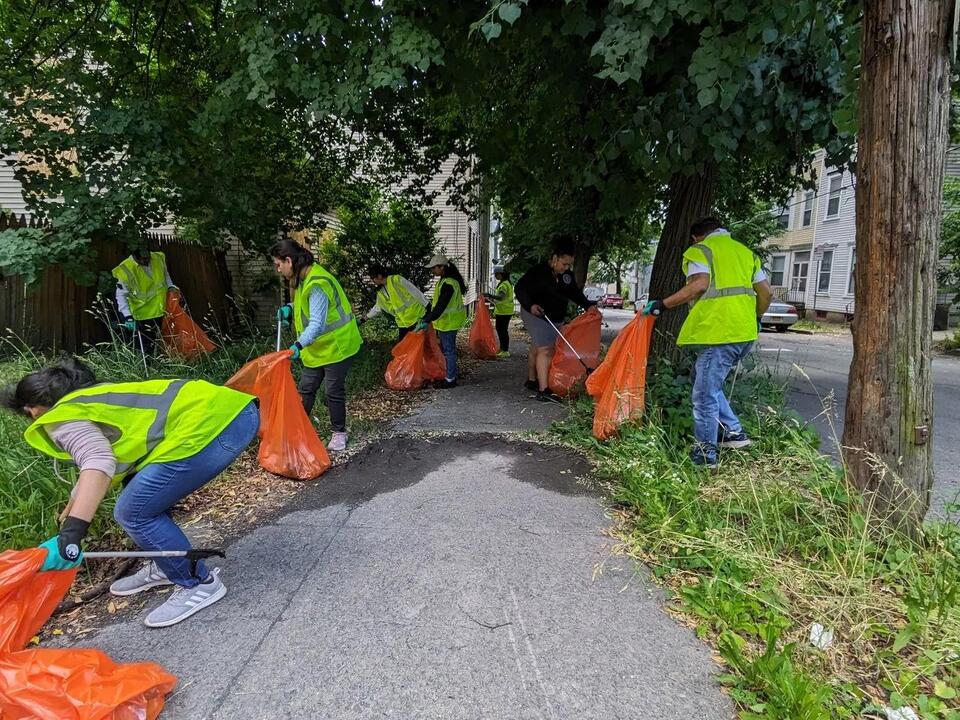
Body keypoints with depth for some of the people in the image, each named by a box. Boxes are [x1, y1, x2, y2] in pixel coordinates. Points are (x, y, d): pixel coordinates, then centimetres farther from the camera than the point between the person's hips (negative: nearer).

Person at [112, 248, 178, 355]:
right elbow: (121, 295, -14)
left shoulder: (159, 258, -4)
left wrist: (170, 286, 3)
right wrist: (128, 317, -20)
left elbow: (165, 274, 19)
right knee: (148, 346, 0)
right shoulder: (126, 270, -19)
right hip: (143, 314, -5)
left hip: (161, 310, 5)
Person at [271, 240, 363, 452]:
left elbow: (318, 324, -34)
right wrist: (290, 308, 2)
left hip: (337, 344, -9)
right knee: (305, 389, 12)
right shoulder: (302, 277, 4)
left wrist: (299, 345, -45)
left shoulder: (317, 283, -26)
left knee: (333, 390, 0)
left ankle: (339, 433, 16)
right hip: (317, 347, 9)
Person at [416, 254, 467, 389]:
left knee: (449, 350, -2)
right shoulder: (446, 280, 11)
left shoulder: (448, 284, -23)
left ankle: (451, 379, 7)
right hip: (447, 321, 10)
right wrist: (425, 317, 19)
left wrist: (426, 321, -25)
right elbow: (437, 302, 18)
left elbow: (440, 306, -27)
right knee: (449, 349, 17)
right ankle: (451, 376, 28)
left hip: (448, 322, -10)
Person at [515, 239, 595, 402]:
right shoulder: (537, 272, -18)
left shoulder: (567, 275, 4)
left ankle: (531, 381, 32)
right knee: (545, 349, -15)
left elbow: (575, 293, 15)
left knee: (536, 348, 19)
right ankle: (543, 390, -18)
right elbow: (520, 288, -17)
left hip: (555, 318, 8)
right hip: (536, 315, -8)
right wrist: (530, 305, -32)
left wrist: (588, 305, 2)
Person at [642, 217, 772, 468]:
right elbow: (765, 291, 18)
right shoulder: (745, 251, 22)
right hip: (745, 333, 8)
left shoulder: (700, 250, 2)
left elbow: (699, 284, -17)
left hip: (720, 333, -8)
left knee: (705, 394, 0)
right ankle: (733, 432, 22)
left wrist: (662, 304, -13)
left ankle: (705, 453, 6)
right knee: (704, 379, 23)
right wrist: (756, 318, 34)